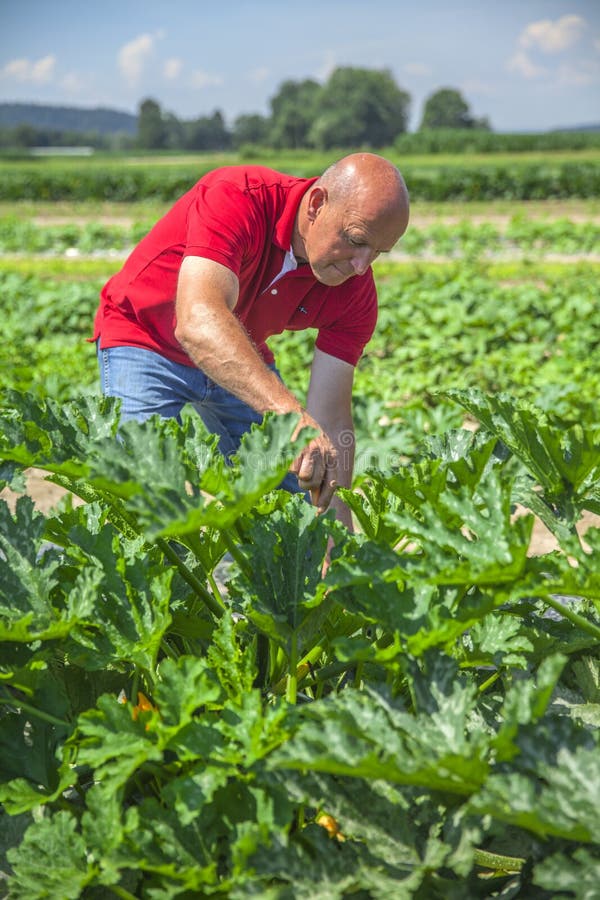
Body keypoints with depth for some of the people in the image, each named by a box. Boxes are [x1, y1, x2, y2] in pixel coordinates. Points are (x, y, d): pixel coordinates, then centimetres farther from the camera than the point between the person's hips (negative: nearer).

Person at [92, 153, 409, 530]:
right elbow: (198, 322, -50)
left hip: (247, 361, 5)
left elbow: (330, 415, -20)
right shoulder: (236, 198, -34)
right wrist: (289, 412, -62)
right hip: (146, 341, -4)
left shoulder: (355, 290, -19)